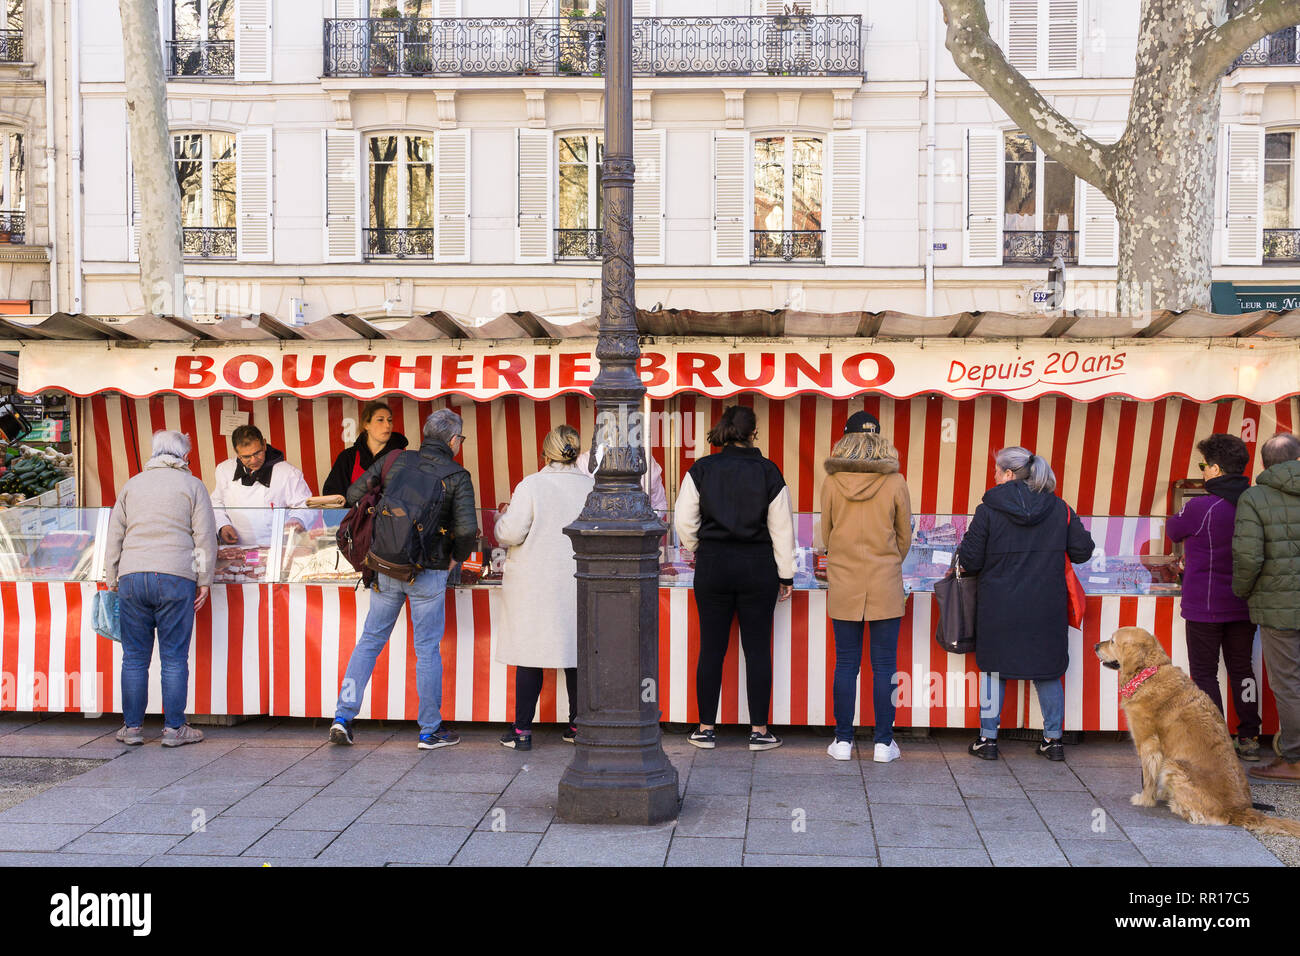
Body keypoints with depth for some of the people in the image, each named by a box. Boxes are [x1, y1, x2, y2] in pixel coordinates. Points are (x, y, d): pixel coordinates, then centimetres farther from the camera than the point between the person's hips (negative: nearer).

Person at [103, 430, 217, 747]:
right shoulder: (192, 486, 6)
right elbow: (205, 539, 1)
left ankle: (132, 727, 12)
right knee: (174, 657, 1)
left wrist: (112, 580, 19)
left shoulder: (132, 485, 16)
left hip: (132, 577, 3)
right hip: (176, 578, -3)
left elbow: (114, 537, 15)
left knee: (135, 657, 8)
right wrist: (204, 581, 5)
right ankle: (174, 728, 4)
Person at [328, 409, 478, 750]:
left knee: (370, 640, 14)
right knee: (427, 648, 6)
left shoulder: (393, 461, 4)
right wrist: (455, 557, 6)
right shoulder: (457, 477, -6)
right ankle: (430, 730, 13)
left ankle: (343, 716, 10)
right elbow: (467, 529, -14)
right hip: (428, 574, -3)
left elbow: (353, 495, 6)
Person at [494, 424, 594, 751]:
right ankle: (577, 724, 17)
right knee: (575, 650, 11)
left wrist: (504, 515, 9)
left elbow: (510, 533, -12)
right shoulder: (592, 486, 0)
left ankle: (522, 729, 6)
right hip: (578, 582, 3)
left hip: (535, 584, -3)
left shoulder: (531, 485, -11)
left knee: (530, 653, 3)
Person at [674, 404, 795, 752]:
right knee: (757, 649, 6)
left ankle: (706, 728, 12)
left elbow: (684, 521, -2)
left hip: (712, 566, 1)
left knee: (711, 648, 7)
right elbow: (782, 529, 0)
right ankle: (759, 730, 10)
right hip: (757, 567, -1)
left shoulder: (701, 470, -2)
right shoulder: (769, 473, -3)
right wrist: (786, 576, 7)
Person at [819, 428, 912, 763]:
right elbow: (905, 537, 5)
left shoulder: (831, 482, -2)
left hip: (843, 585, 1)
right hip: (886, 585, -1)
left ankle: (843, 740, 12)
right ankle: (883, 742, 9)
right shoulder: (895, 483, -4)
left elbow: (826, 534, 8)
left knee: (846, 664, 7)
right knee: (884, 666, 5)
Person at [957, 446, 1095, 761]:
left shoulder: (988, 510, -9)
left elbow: (970, 561, -8)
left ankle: (988, 738, 13)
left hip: (999, 607, -2)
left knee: (994, 668, 11)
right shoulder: (1059, 509, -1)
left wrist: (962, 554, 15)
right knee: (1047, 669, 14)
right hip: (1046, 608, 2)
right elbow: (1082, 551, 3)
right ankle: (1053, 739, 18)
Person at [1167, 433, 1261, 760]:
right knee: (1241, 668, 16)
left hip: (1205, 606, -5)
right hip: (1245, 604, 5)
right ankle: (1248, 737, 19)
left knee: (1204, 672, 4)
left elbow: (1173, 531, 1)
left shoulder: (1199, 508, -18)